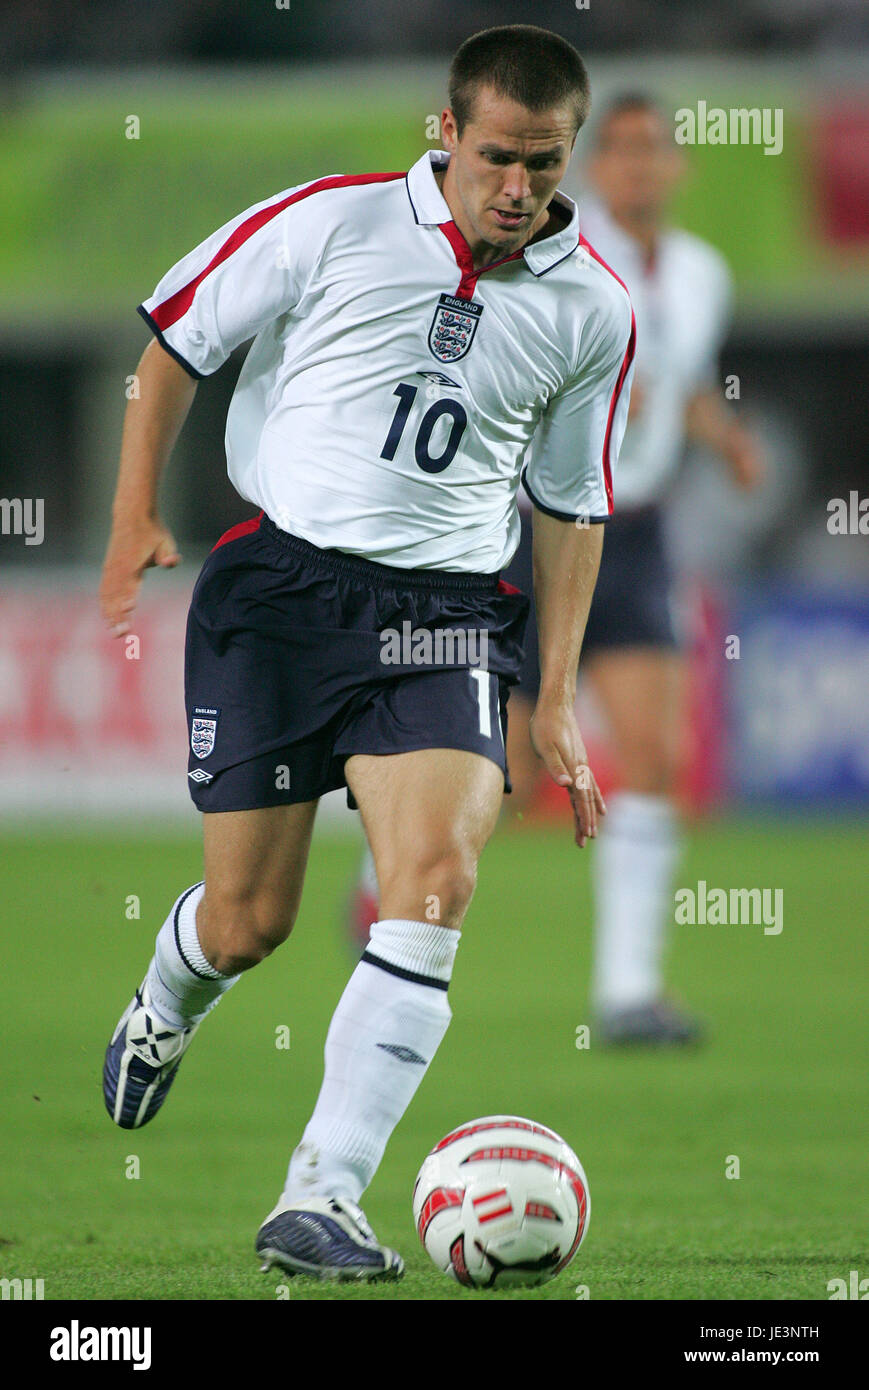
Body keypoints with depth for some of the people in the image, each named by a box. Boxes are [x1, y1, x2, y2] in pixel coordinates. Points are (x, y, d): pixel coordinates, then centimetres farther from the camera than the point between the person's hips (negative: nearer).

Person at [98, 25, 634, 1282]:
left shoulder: (593, 312, 4)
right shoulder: (333, 223, -5)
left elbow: (571, 504, 16)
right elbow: (180, 334, 8)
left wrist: (557, 697, 13)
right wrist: (137, 515, 2)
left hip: (445, 614, 1)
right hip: (278, 578, -1)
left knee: (436, 882, -22)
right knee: (249, 919, 2)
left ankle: (321, 1199, -20)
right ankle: (162, 1017, 42)